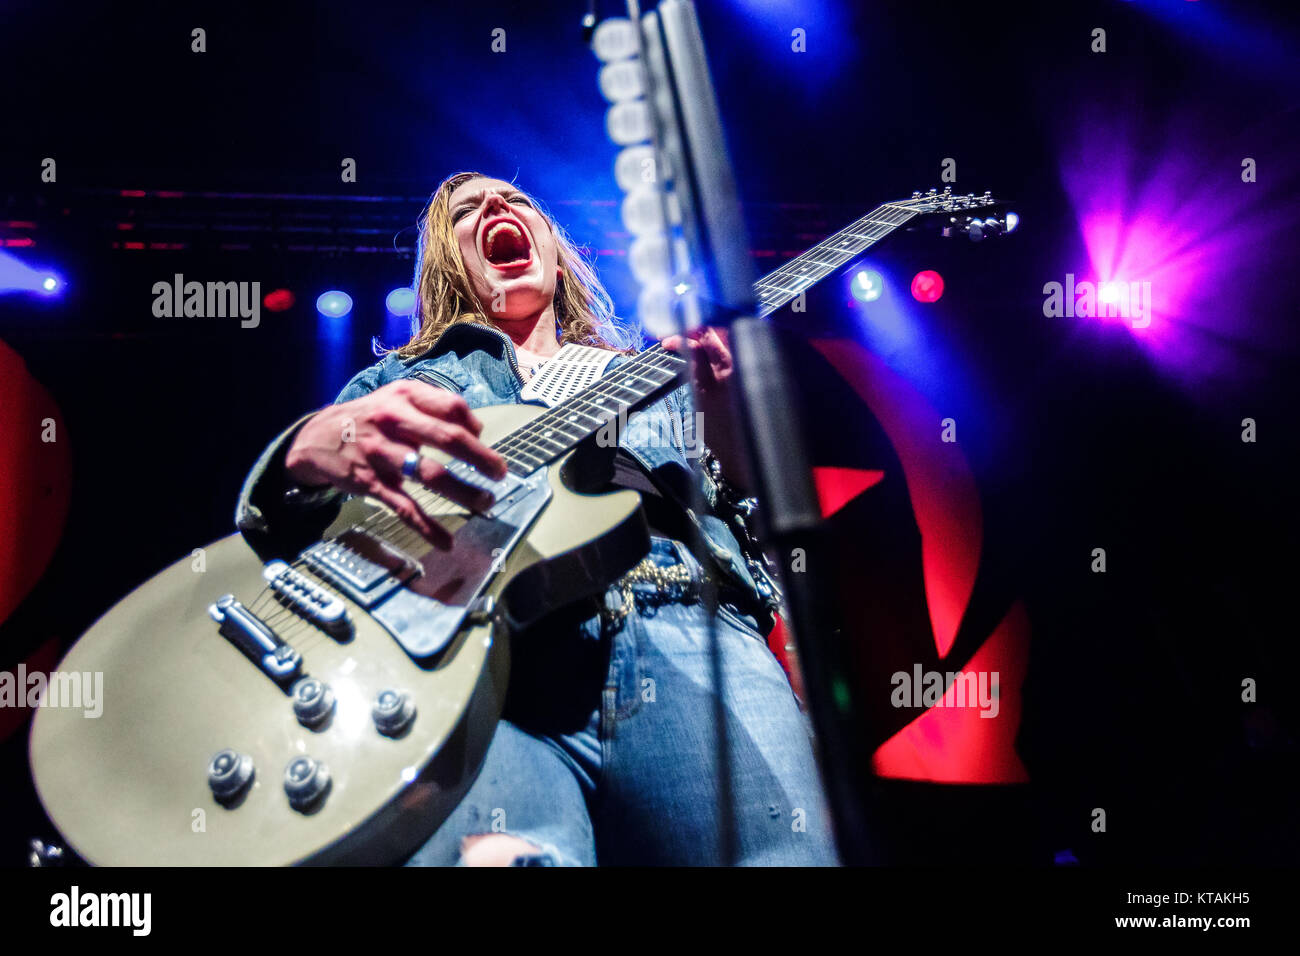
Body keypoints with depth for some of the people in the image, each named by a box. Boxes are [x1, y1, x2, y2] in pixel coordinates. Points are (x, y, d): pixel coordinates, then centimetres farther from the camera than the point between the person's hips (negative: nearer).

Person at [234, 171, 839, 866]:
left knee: (782, 849, -26)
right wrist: (314, 449, -10)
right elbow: (269, 520, 16)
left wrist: (735, 437, -1)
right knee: (495, 851, -35)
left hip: (682, 620, 2)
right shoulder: (394, 382, 31)